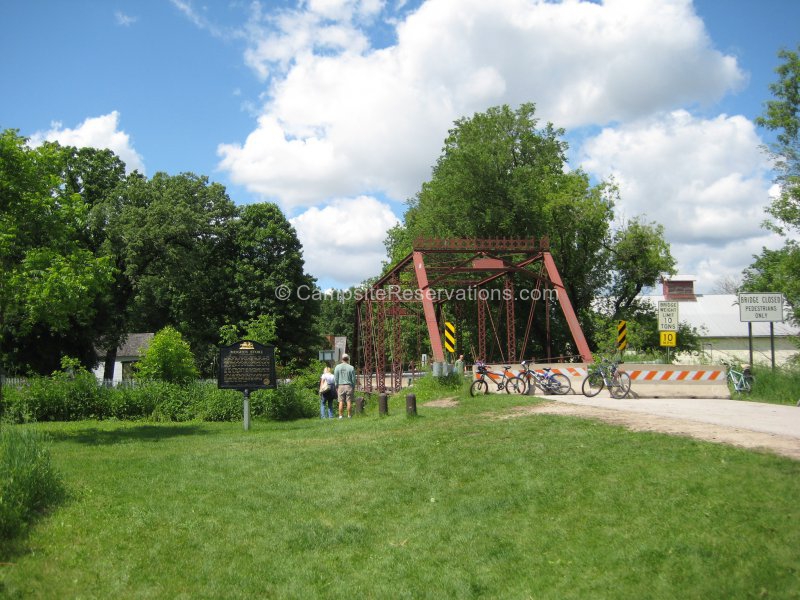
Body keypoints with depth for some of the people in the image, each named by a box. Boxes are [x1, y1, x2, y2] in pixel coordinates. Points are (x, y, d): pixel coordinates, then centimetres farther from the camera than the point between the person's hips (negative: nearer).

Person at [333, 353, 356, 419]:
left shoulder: (337, 367, 1)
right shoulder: (351, 367, -2)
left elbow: (335, 378, 2)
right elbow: (353, 379, 2)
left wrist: (336, 387, 9)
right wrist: (354, 387, 11)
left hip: (340, 386, 1)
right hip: (349, 386, -1)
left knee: (341, 402, 2)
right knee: (349, 402, 2)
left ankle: (340, 416, 1)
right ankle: (349, 415, 2)